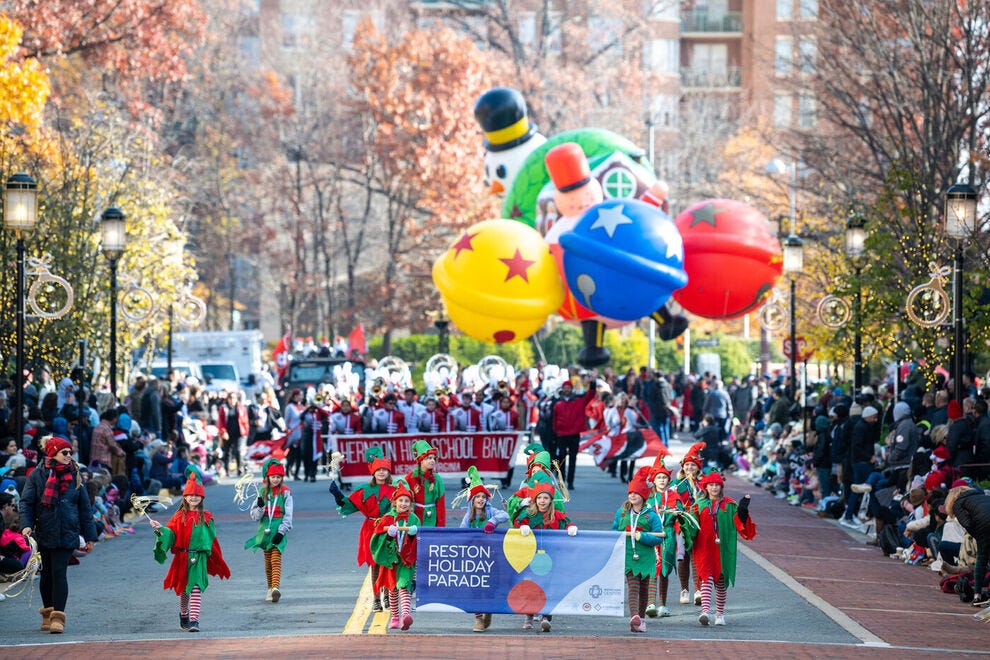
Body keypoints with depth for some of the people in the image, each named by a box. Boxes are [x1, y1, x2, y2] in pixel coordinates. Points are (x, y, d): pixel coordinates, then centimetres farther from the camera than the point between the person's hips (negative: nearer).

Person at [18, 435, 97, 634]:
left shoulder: (75, 476, 6)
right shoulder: (37, 475, 1)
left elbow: (85, 507, 10)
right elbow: (26, 502, 0)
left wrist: (89, 536, 9)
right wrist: (26, 524, -18)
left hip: (68, 534, -1)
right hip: (44, 533, 1)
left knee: (59, 572, -10)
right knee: (47, 573, 10)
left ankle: (58, 616, -12)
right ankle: (48, 613, 23)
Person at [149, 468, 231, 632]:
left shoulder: (207, 517, 4)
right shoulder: (179, 517, 3)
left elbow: (212, 539, 10)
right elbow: (170, 534, -3)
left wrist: (218, 560, 14)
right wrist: (161, 529, -23)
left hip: (200, 557, -1)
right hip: (182, 557, 1)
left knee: (196, 588, -14)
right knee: (184, 589, 12)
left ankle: (194, 620, -20)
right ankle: (183, 616, 34)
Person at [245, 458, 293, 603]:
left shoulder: (285, 493, -1)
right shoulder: (262, 492, 9)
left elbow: (288, 515, -3)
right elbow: (255, 516, 7)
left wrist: (281, 532, -12)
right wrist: (260, 506, -14)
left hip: (278, 531, -4)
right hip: (265, 530, 4)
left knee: (276, 560, -16)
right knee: (268, 562, 8)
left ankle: (276, 588, -28)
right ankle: (270, 589, 18)